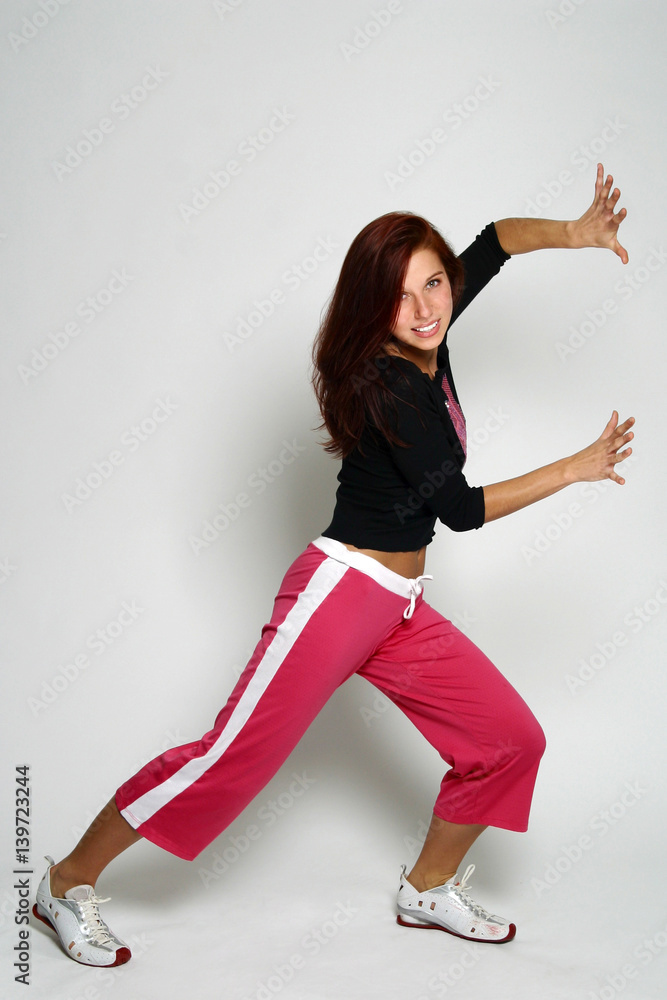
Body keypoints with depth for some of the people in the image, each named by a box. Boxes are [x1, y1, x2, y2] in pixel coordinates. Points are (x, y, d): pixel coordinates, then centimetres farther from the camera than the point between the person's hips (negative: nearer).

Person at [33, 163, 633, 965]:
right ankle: (69, 883, 12)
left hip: (398, 610, 9)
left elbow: (494, 240, 17)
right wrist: (576, 469, -9)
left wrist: (572, 232, 0)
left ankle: (428, 890, 29)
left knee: (511, 739, 10)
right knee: (236, 756, -8)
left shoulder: (424, 341, 4)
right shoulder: (389, 385, -19)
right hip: (340, 592, -9)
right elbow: (462, 509, -15)